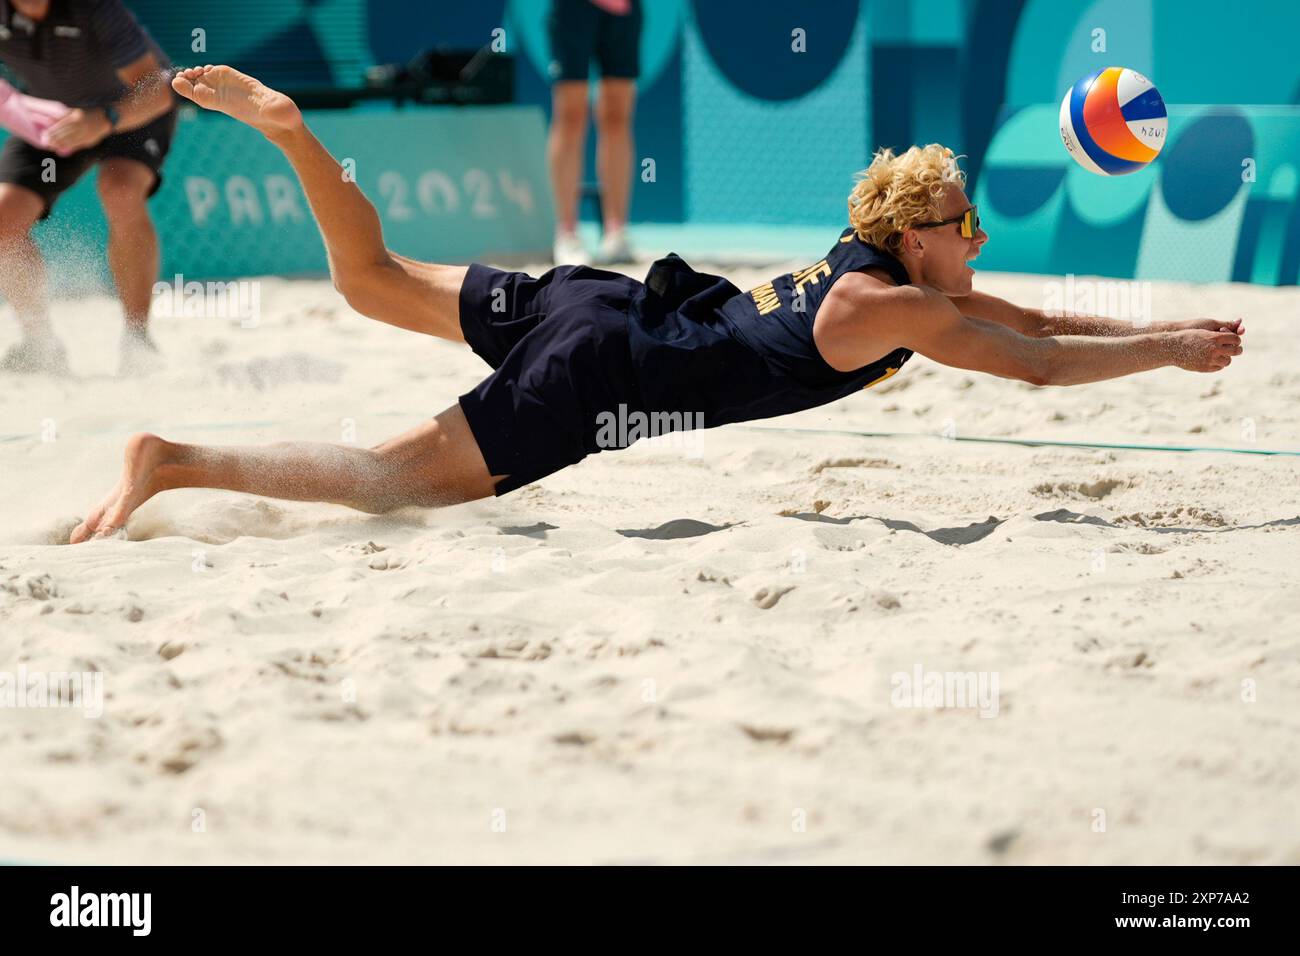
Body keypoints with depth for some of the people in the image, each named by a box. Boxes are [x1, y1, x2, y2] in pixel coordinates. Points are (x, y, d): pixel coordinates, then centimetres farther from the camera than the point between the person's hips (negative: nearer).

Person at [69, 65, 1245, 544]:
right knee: (397, 478, -15)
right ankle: (168, 463, -25)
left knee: (378, 283, 20)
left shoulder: (885, 270, 16)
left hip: (598, 304, 9)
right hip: (606, 375, -9)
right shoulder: (892, 309, -10)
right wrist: (1173, 351, -1)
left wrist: (1171, 326, 20)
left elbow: (1036, 320, 25)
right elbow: (1037, 365, -11)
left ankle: (286, 128, 9)